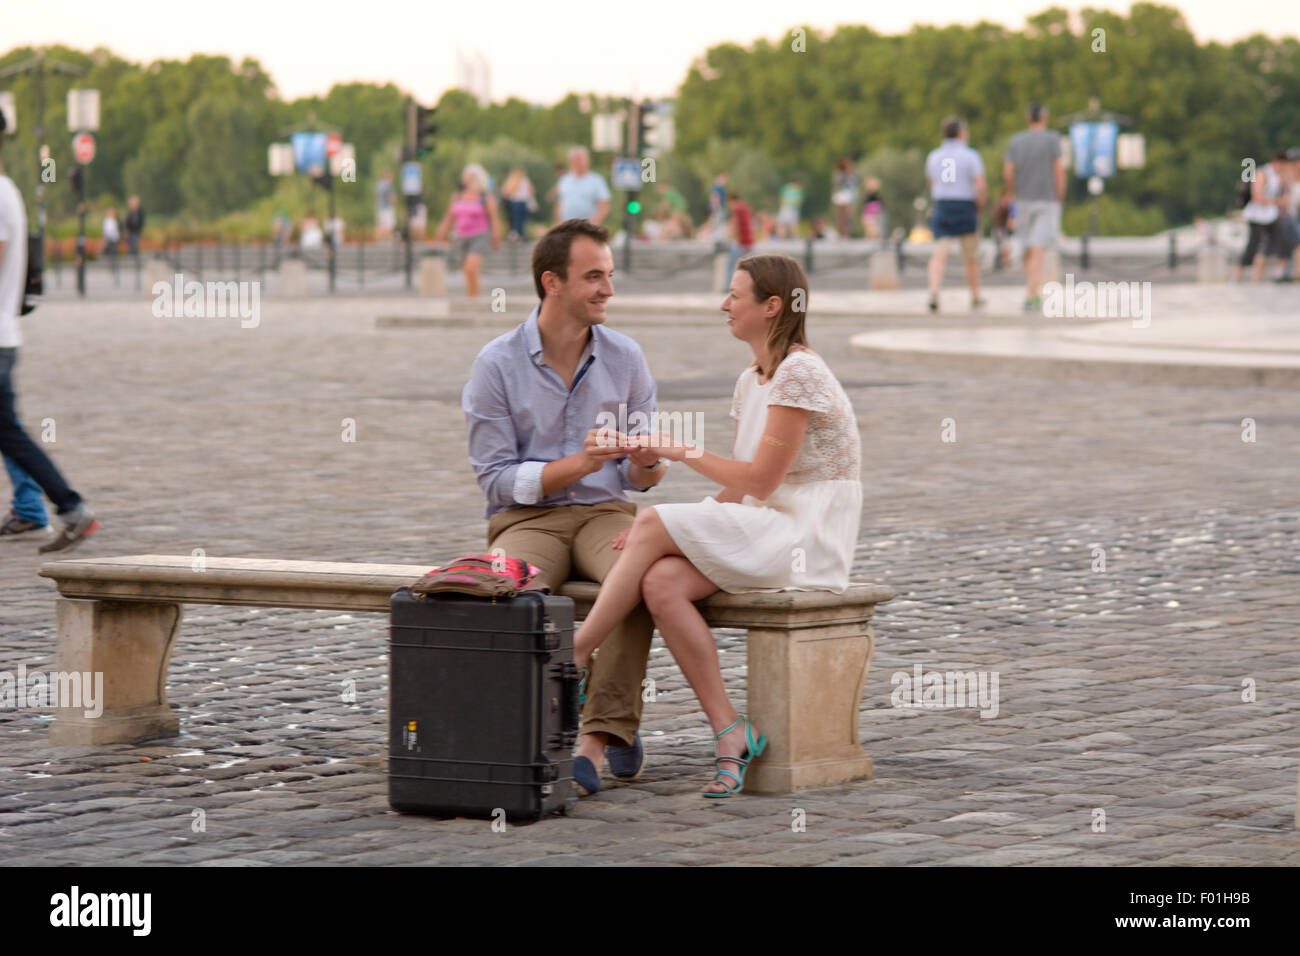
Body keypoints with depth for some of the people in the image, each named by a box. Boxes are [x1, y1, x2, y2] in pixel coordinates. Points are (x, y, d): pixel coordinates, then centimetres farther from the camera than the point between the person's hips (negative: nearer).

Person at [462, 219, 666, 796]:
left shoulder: (625, 358, 7)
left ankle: (598, 736, -34)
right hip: (526, 519, -2)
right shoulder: (497, 364, -3)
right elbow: (497, 481, -5)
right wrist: (580, 463, -18)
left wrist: (647, 463, -13)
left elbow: (639, 478, 12)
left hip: (605, 511, 2)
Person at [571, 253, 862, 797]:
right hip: (764, 535, 8)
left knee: (652, 522, -20)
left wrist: (677, 450, -9)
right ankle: (730, 735, -20)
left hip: (808, 538, -8)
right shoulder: (751, 381, 17)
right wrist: (678, 535, 2)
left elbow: (760, 480, -15)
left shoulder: (800, 374, -12)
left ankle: (576, 656, -9)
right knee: (661, 583, -19)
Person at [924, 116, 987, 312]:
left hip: (941, 208, 2)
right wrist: (979, 208, -1)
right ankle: (975, 298, 29)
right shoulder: (970, 156, -7)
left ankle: (934, 293, -32)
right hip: (966, 211, -2)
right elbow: (982, 186, -16)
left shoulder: (934, 156, 7)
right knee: (971, 257, 16)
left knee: (939, 257, -9)